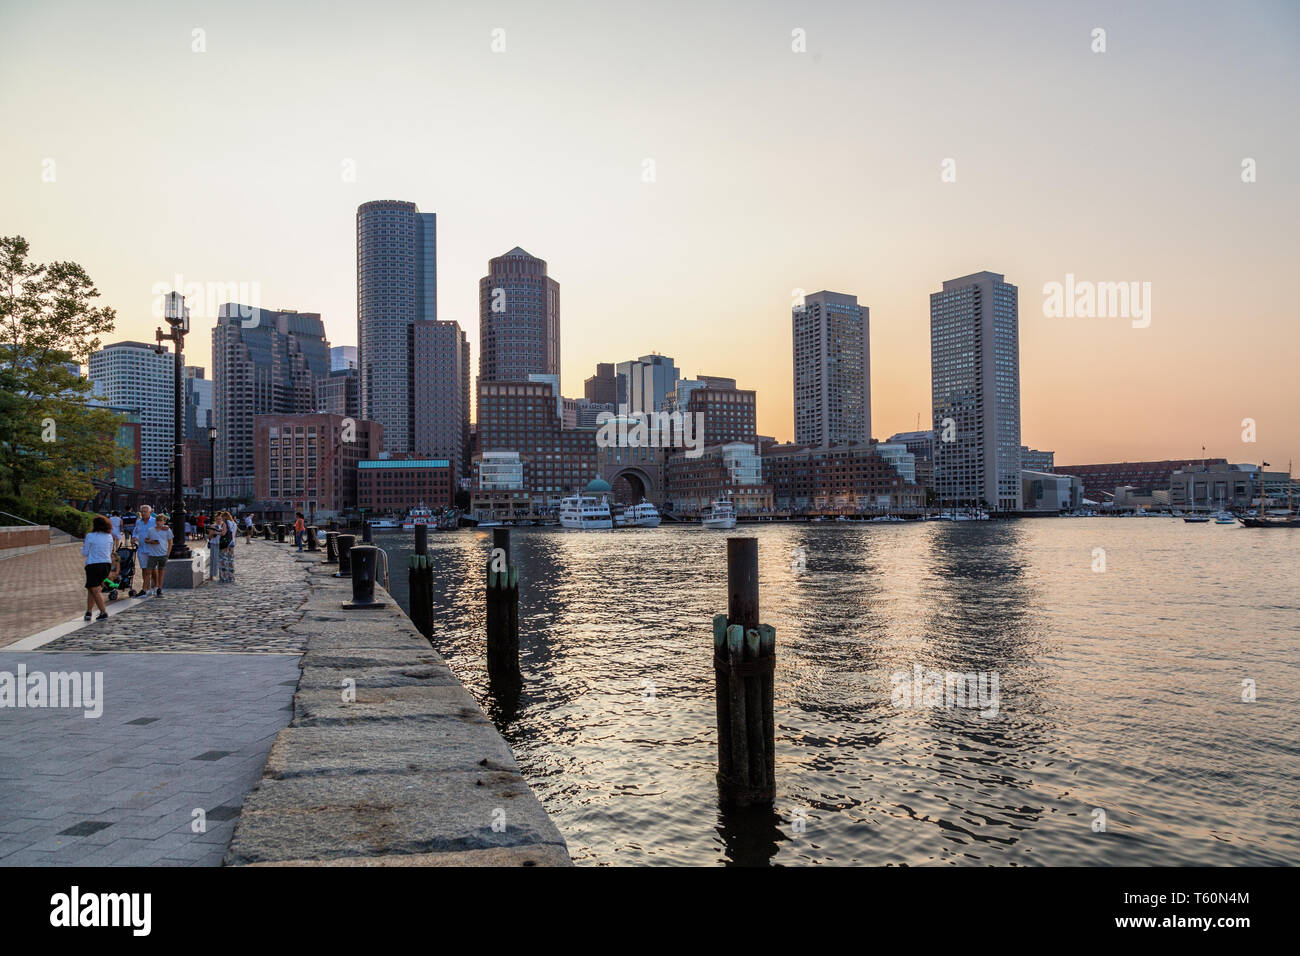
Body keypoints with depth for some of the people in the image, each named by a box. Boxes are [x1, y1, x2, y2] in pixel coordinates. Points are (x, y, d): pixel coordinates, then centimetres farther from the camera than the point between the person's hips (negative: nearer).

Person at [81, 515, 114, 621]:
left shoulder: (90, 536, -9)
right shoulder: (109, 537, 4)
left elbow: (85, 553, -2)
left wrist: (83, 546, 17)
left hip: (93, 565, -5)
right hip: (107, 565, 5)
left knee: (95, 591, 4)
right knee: (91, 588, 19)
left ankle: (104, 613, -2)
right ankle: (89, 611, 16)